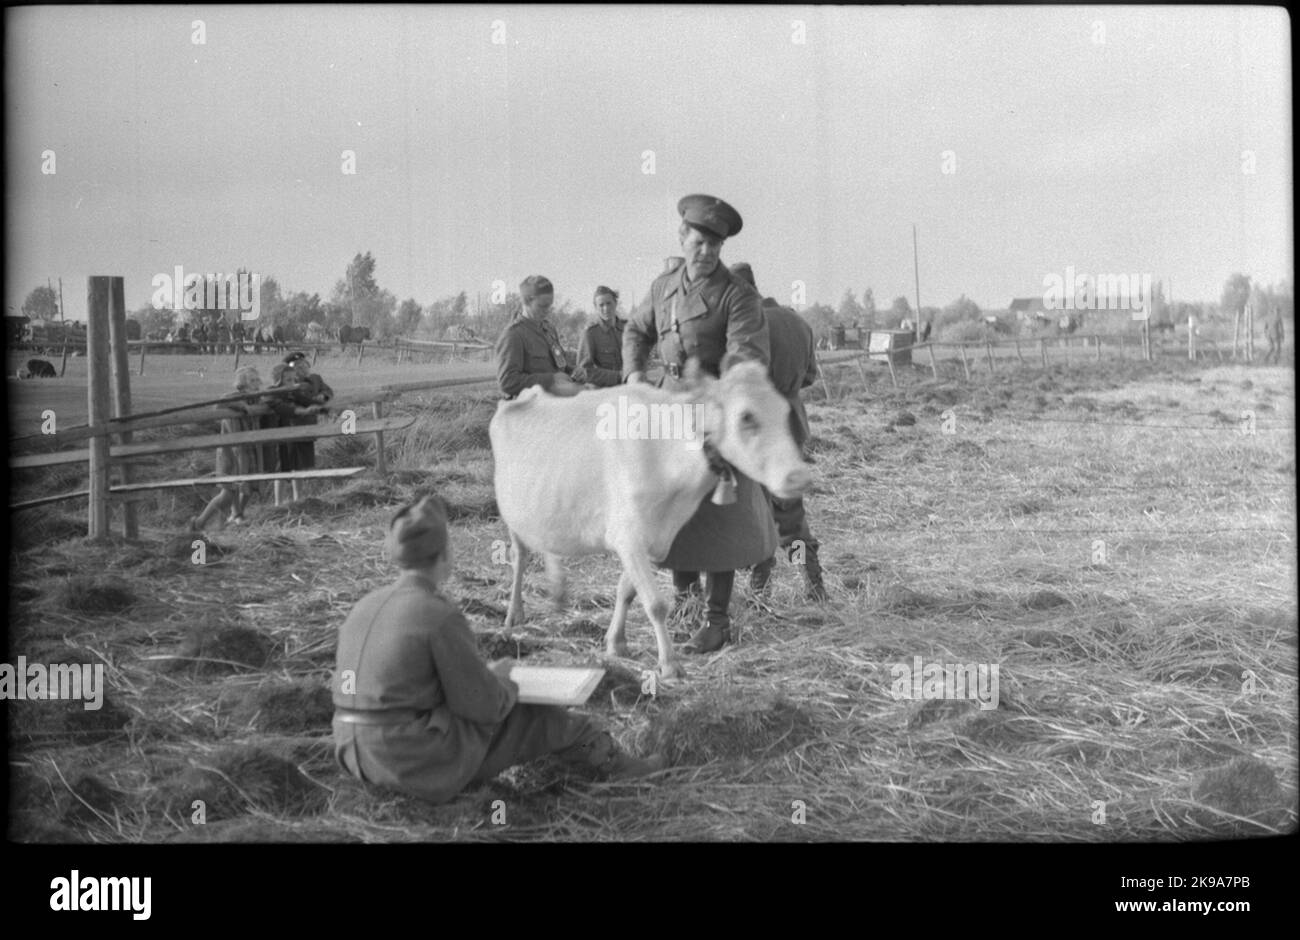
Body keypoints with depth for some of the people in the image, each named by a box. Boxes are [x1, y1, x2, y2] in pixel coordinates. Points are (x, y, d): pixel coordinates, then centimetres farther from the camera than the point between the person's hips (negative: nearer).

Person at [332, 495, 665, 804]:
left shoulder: (366, 606, 5)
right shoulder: (441, 616, -20)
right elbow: (482, 705, -15)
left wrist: (483, 674, 17)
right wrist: (499, 682, 8)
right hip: (420, 761, -8)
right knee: (540, 718, 13)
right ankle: (613, 763, 36)